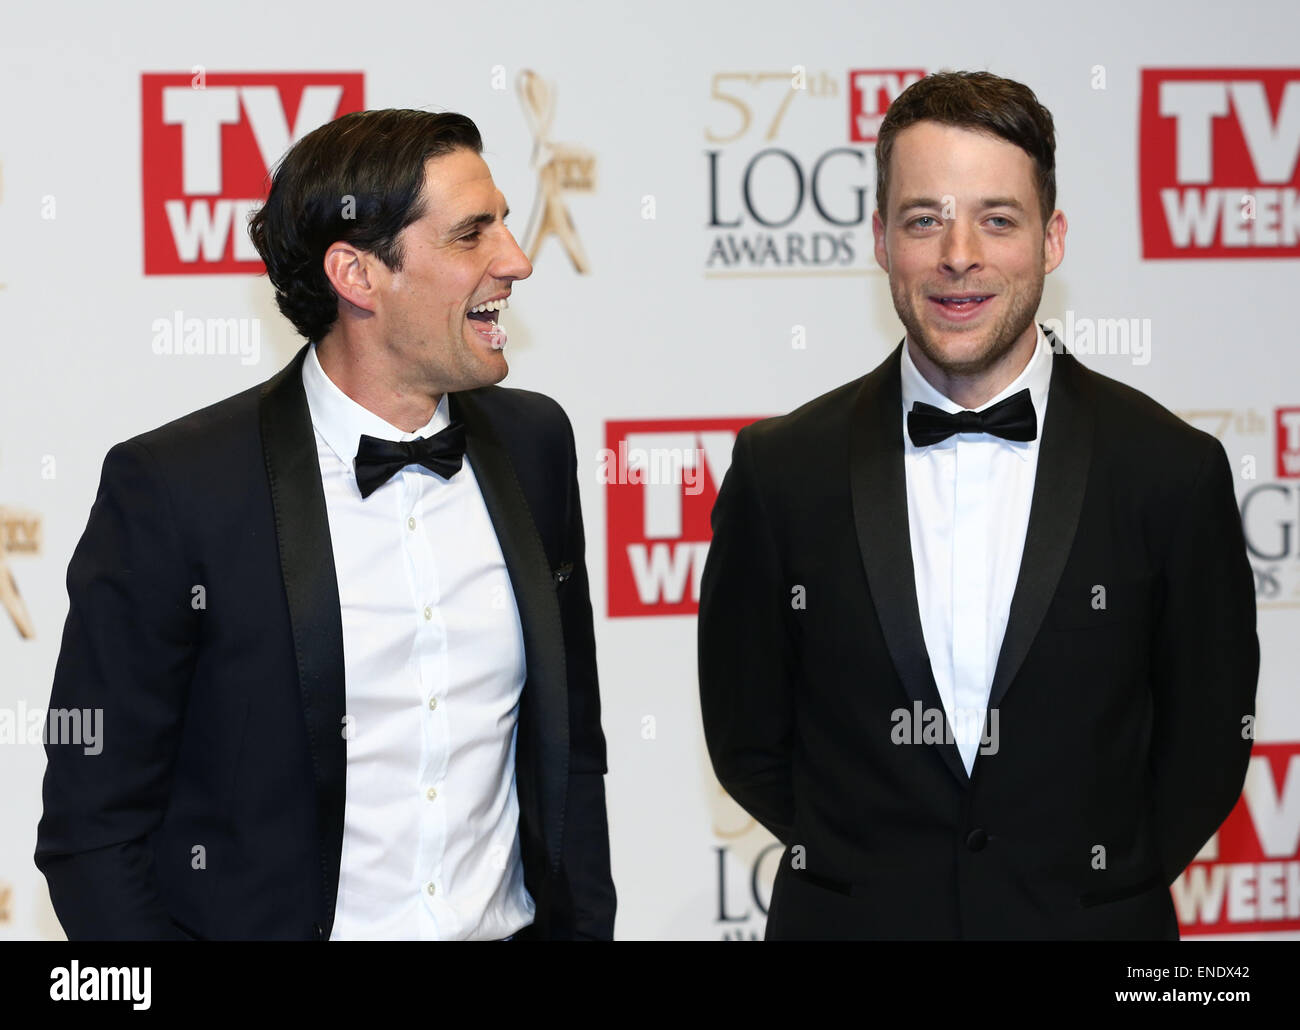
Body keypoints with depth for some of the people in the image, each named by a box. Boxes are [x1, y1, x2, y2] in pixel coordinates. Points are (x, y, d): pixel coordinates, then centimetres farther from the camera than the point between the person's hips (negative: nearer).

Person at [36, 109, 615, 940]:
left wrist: (585, 928, 4)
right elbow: (94, 824, -9)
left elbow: (571, 748, 11)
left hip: (508, 923, 4)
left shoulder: (534, 443, 4)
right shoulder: (169, 488, -12)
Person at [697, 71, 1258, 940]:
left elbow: (1206, 742, 0)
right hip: (850, 916, 1)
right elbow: (746, 738, 2)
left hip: (1087, 918, 0)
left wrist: (1102, 885, -4)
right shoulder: (782, 470, -5)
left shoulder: (1172, 471, -7)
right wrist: (874, 874, -2)